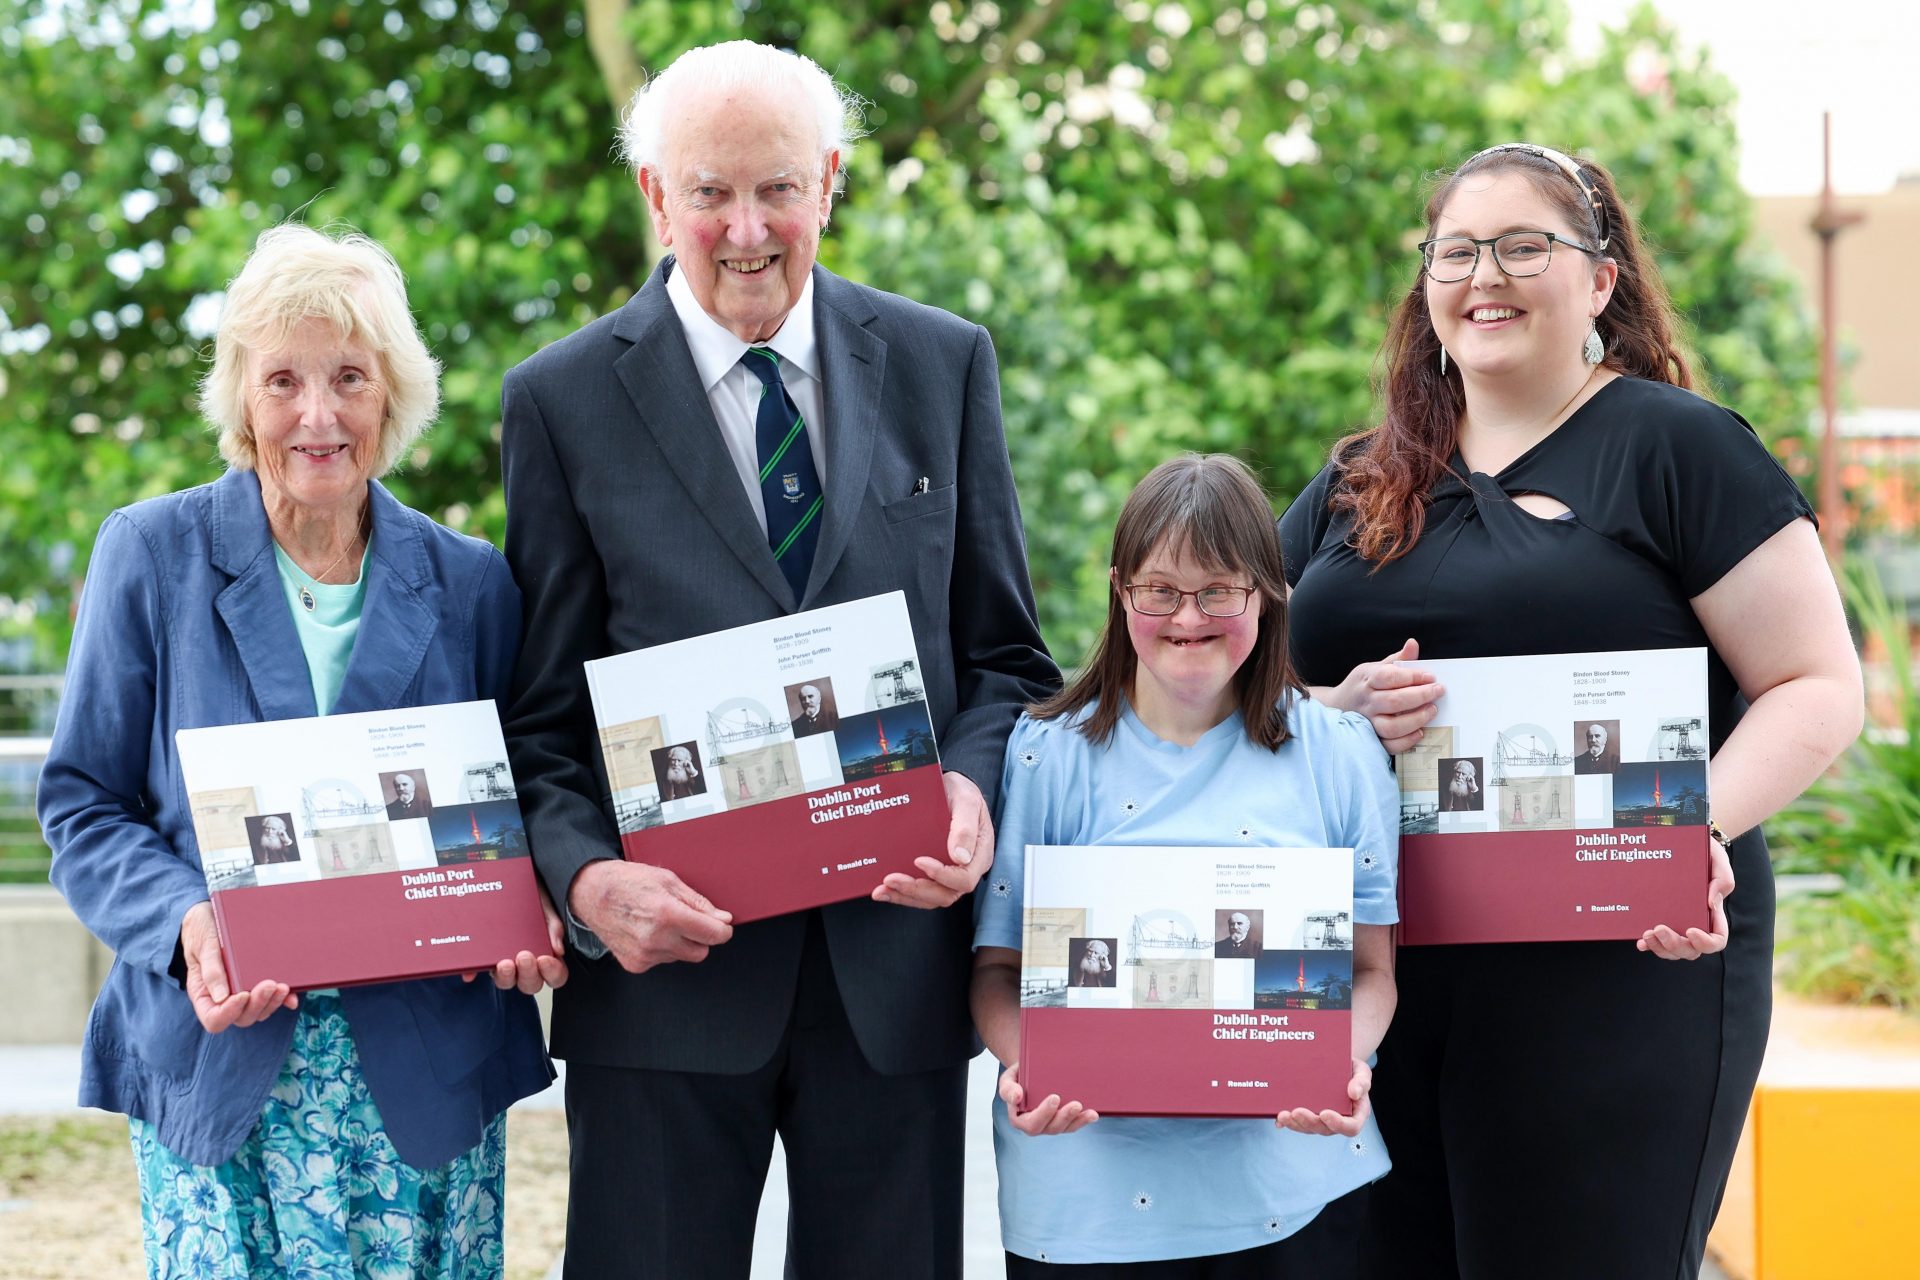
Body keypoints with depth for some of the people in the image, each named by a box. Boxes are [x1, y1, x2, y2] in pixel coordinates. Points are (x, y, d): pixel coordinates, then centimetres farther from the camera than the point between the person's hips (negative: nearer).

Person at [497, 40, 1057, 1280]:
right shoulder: (563, 401, 0)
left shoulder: (944, 364, 7)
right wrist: (588, 878, -17)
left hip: (897, 950, 2)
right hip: (669, 960, -2)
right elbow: (542, 714, 1)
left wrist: (973, 787, -11)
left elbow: (1005, 653, 10)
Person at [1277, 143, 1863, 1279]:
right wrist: (1339, 712, -6)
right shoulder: (1353, 491, 16)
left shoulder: (1677, 445, 1)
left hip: (1624, 964, -5)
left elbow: (1819, 687, -3)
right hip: (1377, 984, 5)